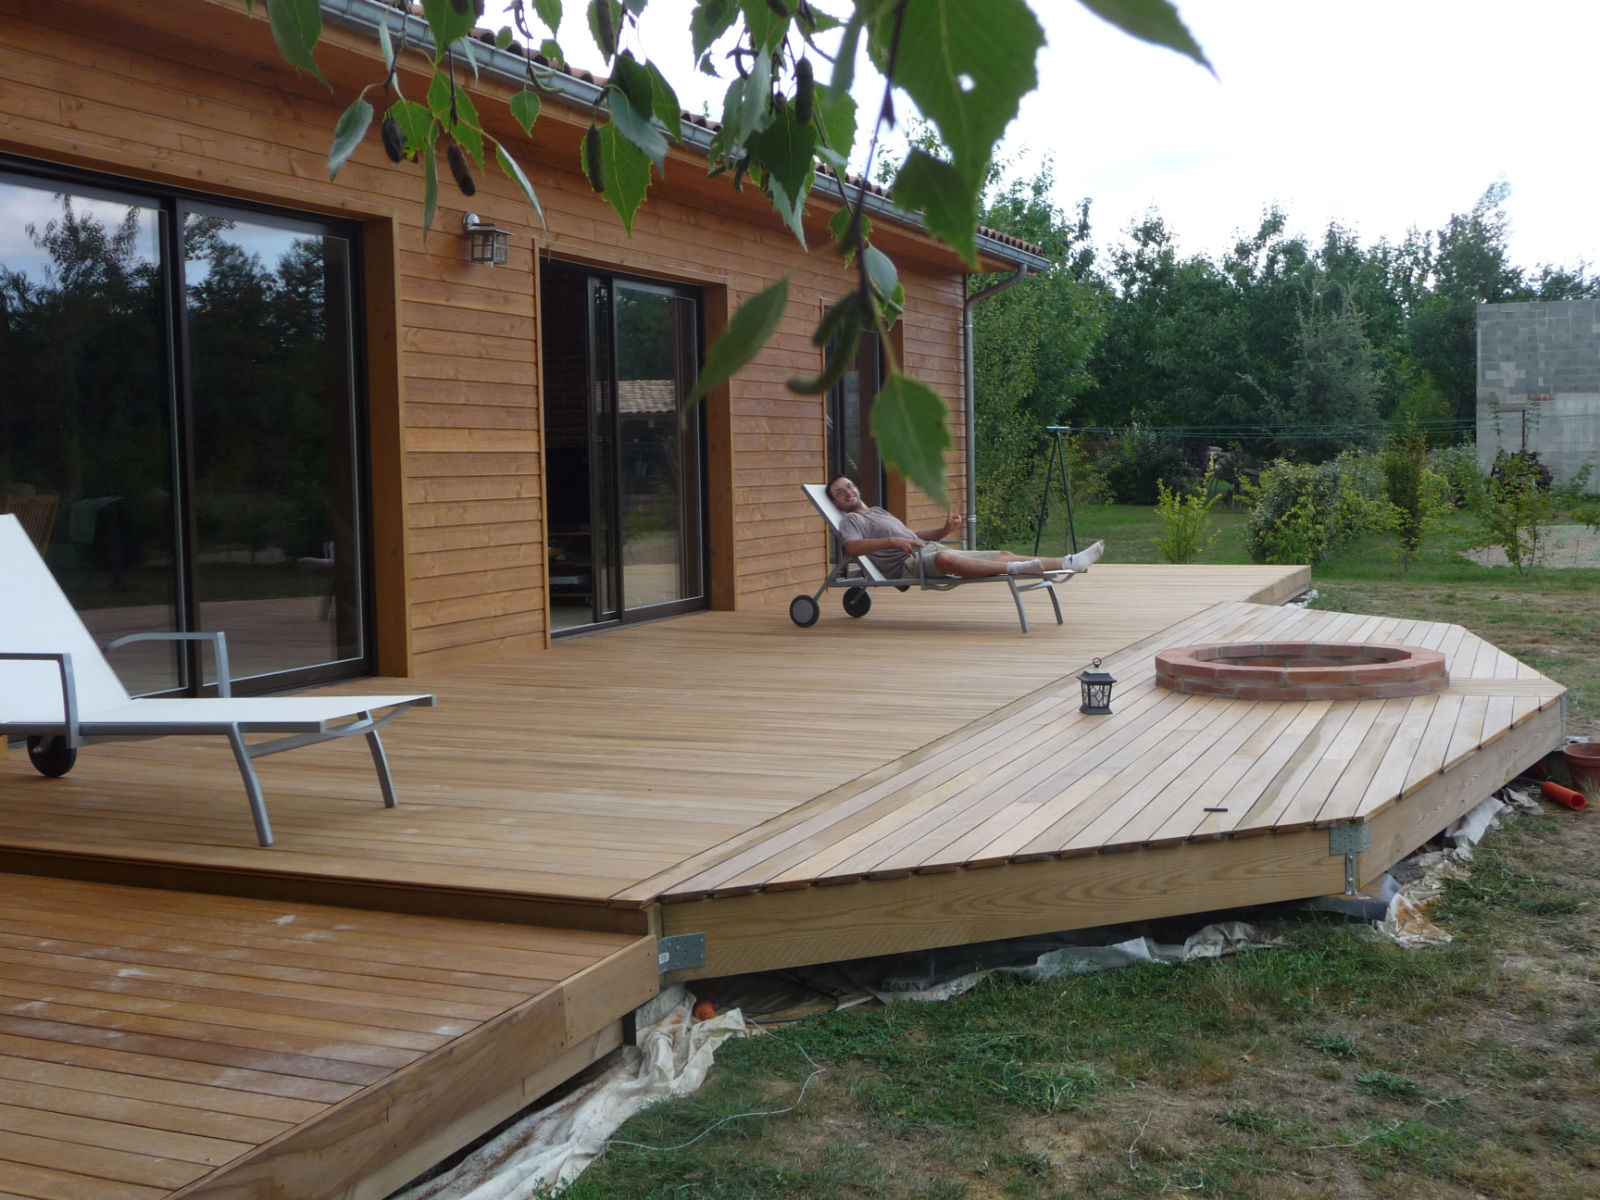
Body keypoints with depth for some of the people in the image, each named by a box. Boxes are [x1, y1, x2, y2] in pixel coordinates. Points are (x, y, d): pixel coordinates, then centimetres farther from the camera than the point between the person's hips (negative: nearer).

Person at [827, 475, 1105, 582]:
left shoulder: (881, 512, 34)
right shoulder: (851, 521, 9)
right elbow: (852, 547, -14)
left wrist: (945, 529, 13)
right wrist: (892, 541, -27)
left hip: (934, 550, 9)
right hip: (909, 565, -9)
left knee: (1004, 555, -6)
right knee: (944, 558, -44)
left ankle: (1068, 563, -16)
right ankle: (1018, 569, -52)